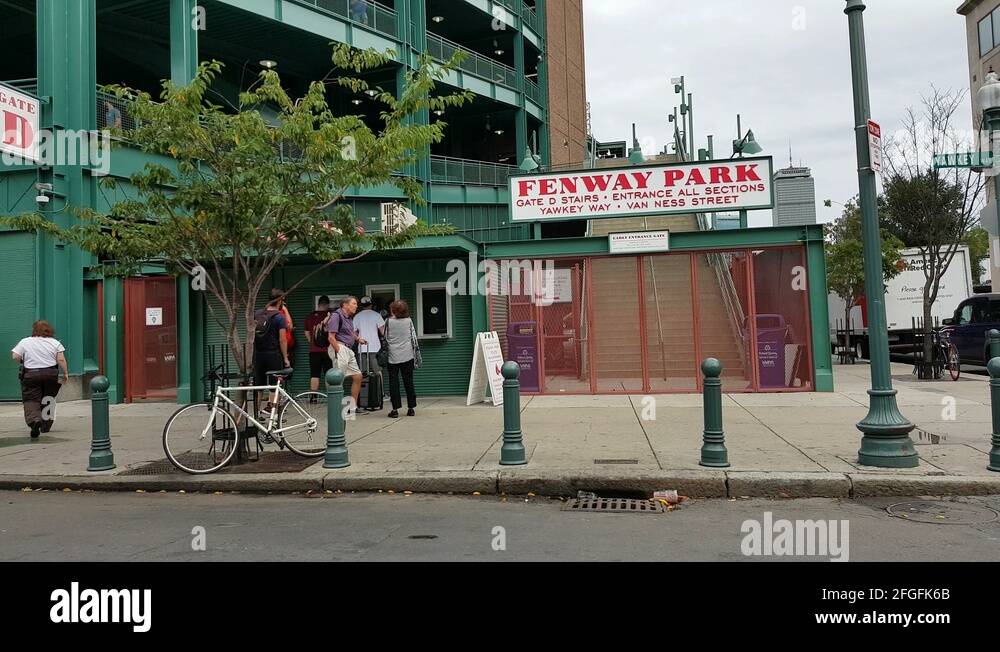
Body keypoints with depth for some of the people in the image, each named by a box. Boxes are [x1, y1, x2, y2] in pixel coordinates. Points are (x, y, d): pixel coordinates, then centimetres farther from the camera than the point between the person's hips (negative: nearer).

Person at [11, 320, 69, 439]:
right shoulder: (55, 342, 5)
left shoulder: (24, 342, 6)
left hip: (30, 374, -1)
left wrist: (23, 362, 16)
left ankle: (34, 420, -30)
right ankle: (46, 426, 19)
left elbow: (15, 357, -2)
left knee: (31, 401, -3)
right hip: (51, 374, 1)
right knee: (47, 400, 14)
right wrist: (65, 373, 2)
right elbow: (61, 360, -4)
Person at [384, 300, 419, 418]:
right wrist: (415, 354, 8)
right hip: (407, 356, 2)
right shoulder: (408, 321, 0)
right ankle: (411, 408, 11)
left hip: (393, 357, -1)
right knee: (408, 382, 9)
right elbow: (413, 337, 2)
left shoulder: (389, 322, -4)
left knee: (393, 382, 2)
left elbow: (385, 338, 4)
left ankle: (395, 409, -2)